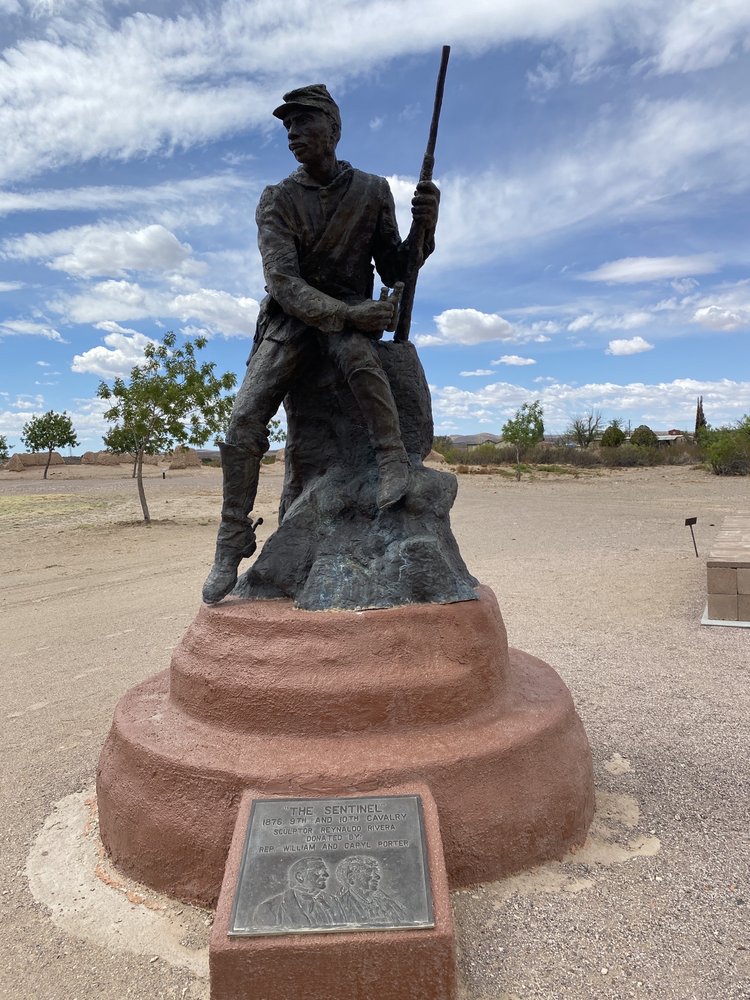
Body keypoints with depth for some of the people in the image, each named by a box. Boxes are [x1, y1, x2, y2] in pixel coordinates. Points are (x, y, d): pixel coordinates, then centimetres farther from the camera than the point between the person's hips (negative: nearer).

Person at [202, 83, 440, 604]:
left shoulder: (373, 191, 1)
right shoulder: (277, 199, -2)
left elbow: (395, 272, 4)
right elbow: (283, 282, -14)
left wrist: (422, 229, -15)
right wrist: (348, 313, -27)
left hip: (351, 313, 0)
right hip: (291, 317, 1)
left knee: (358, 352, -40)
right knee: (244, 420, -17)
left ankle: (394, 460, -29)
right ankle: (232, 542, -6)